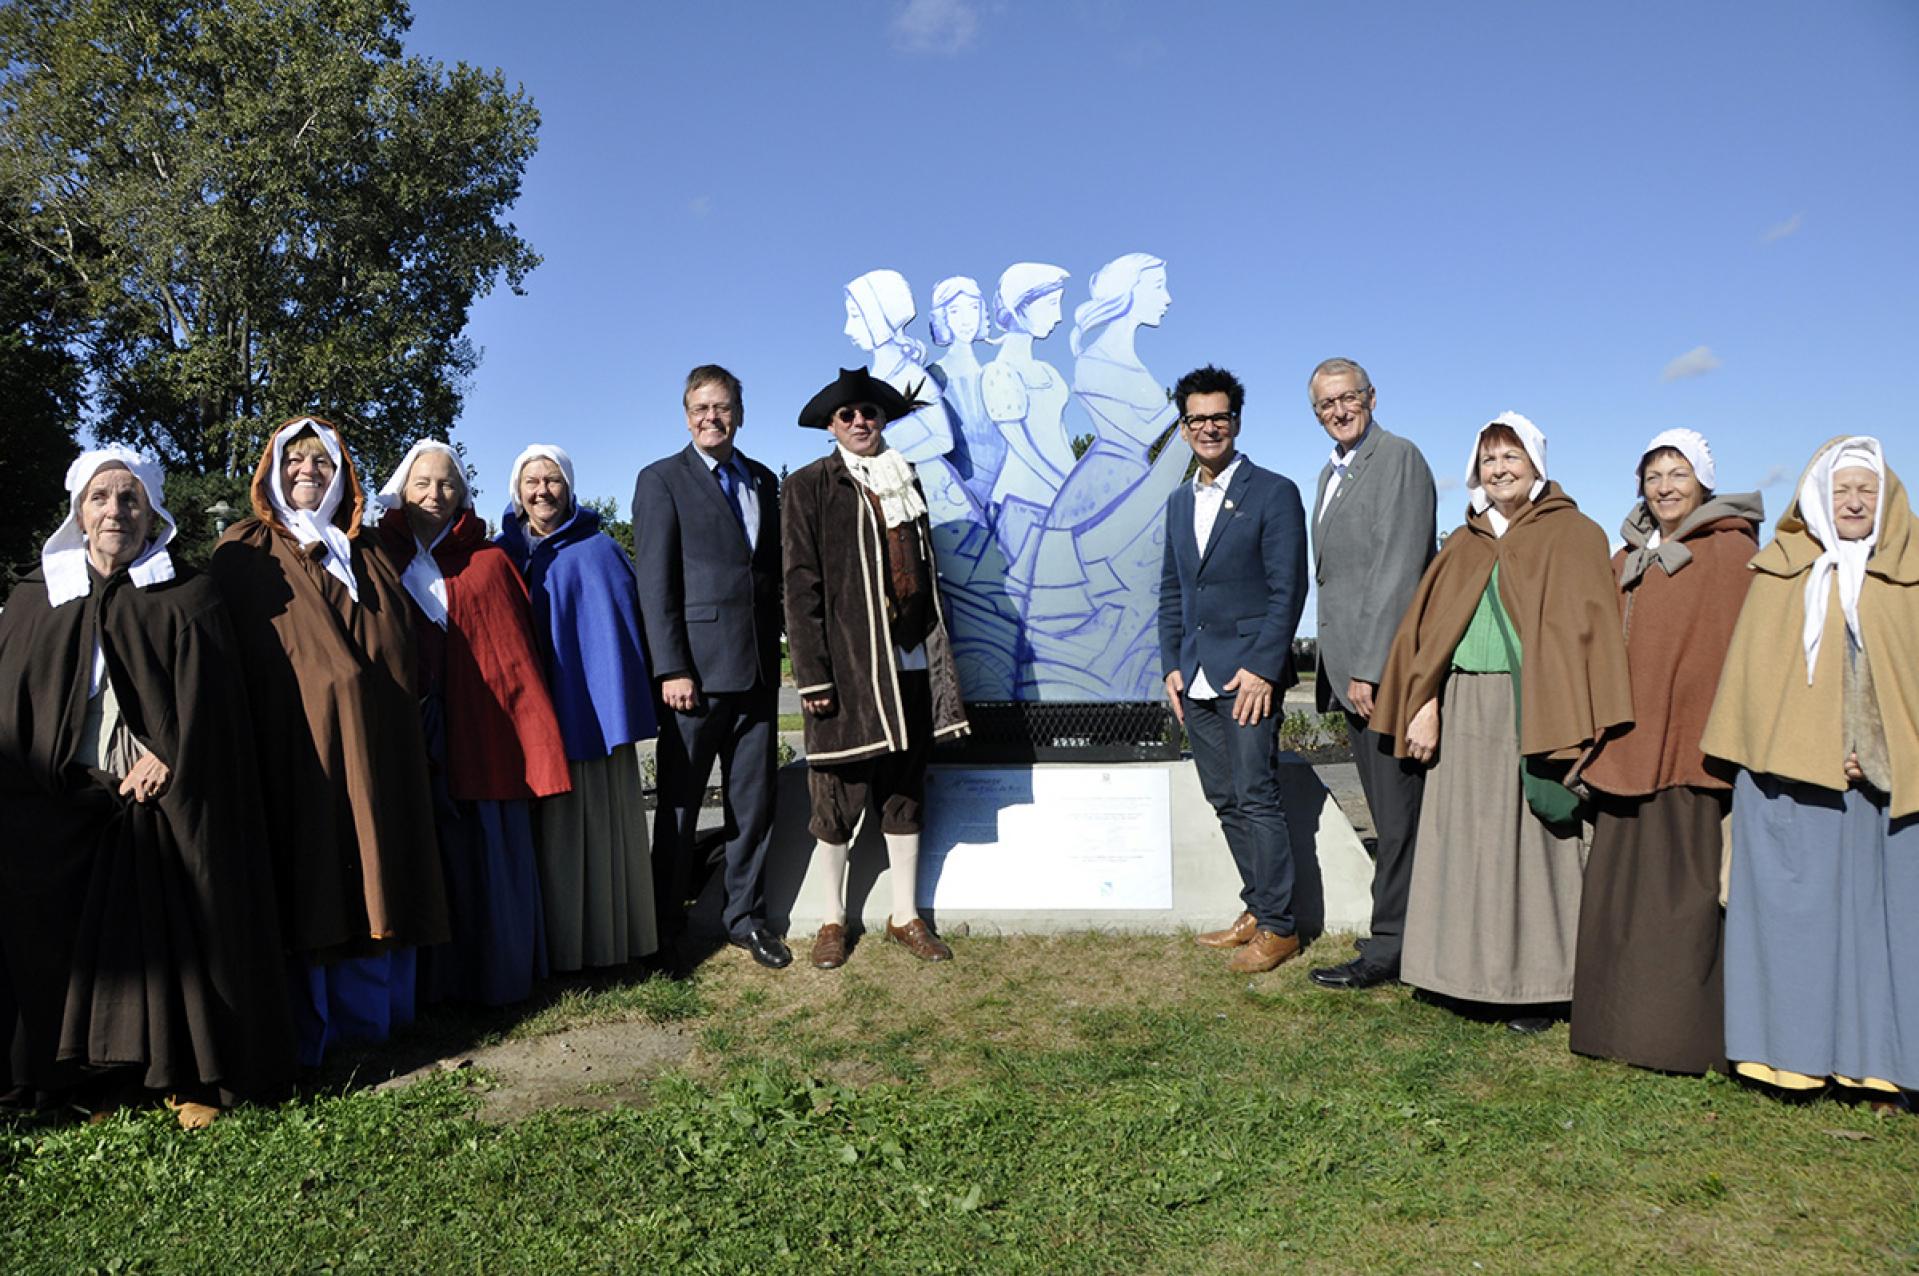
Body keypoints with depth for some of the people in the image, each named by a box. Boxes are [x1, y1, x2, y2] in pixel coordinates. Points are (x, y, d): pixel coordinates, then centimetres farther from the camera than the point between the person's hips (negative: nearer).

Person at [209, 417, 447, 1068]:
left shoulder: (369, 556, 20)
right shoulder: (242, 553, 8)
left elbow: (405, 646, 20)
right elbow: (225, 655, 2)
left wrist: (405, 715, 10)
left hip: (374, 746, 4)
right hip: (292, 745, -3)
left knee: (371, 868, 4)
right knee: (306, 875, -5)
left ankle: (372, 1010, 14)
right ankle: (308, 1030, 5)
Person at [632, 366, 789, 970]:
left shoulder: (763, 481, 15)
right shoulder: (662, 480, 0)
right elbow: (656, 582, -7)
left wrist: (774, 650, 11)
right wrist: (672, 669, -13)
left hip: (758, 669, 5)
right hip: (698, 669, -5)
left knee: (754, 800, 10)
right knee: (680, 801, 5)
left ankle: (745, 915, 22)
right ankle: (666, 921, 18)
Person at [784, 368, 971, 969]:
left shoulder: (905, 479, 16)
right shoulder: (810, 485, 0)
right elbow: (801, 584, -6)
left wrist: (939, 656, 14)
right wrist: (812, 673, -12)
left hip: (911, 663, 5)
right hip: (848, 665, -5)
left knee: (906, 793, 11)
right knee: (838, 798, 3)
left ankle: (905, 916, 23)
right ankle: (833, 922, 19)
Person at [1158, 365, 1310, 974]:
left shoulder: (1274, 492, -4)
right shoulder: (1180, 502, 16)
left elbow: (1288, 589, -9)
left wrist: (1262, 668, -16)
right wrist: (1172, 665, 8)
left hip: (1249, 672, -7)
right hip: (1196, 678, 7)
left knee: (1256, 797, -5)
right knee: (1225, 799, 11)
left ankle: (1277, 927, 6)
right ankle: (1257, 909, 22)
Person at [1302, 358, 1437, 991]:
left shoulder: (1399, 457, -9)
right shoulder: (1331, 473, 20)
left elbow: (1400, 567, -17)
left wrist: (1369, 666, -21)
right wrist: (1336, 668, 14)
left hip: (1388, 665, -9)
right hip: (1353, 666, 9)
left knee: (1398, 810, -3)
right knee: (1389, 812, 15)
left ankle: (1391, 947, 3)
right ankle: (1413, 927, 25)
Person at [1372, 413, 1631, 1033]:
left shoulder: (1572, 536, 2)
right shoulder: (1463, 546, 16)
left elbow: (1582, 628, -6)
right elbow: (1428, 627, 12)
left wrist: (1562, 728, -16)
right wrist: (1425, 705, -1)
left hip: (1529, 712, -4)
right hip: (1463, 711, 5)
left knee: (1530, 841, -1)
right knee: (1465, 839, 6)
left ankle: (1537, 985, 10)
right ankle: (1473, 971, 16)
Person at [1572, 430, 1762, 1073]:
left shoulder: (1730, 552, -2)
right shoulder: (1629, 559, 16)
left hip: (1692, 750, -6)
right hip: (1629, 748, 6)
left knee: (1684, 886, -3)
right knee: (1623, 886, 8)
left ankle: (1682, 1030, 7)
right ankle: (1623, 1018, 18)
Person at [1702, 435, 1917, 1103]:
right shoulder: (1781, 575, 7)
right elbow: (1757, 669, 3)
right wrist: (1821, 752, -7)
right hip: (1792, 774, -1)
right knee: (1794, 910, 0)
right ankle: (1794, 1053, 7)